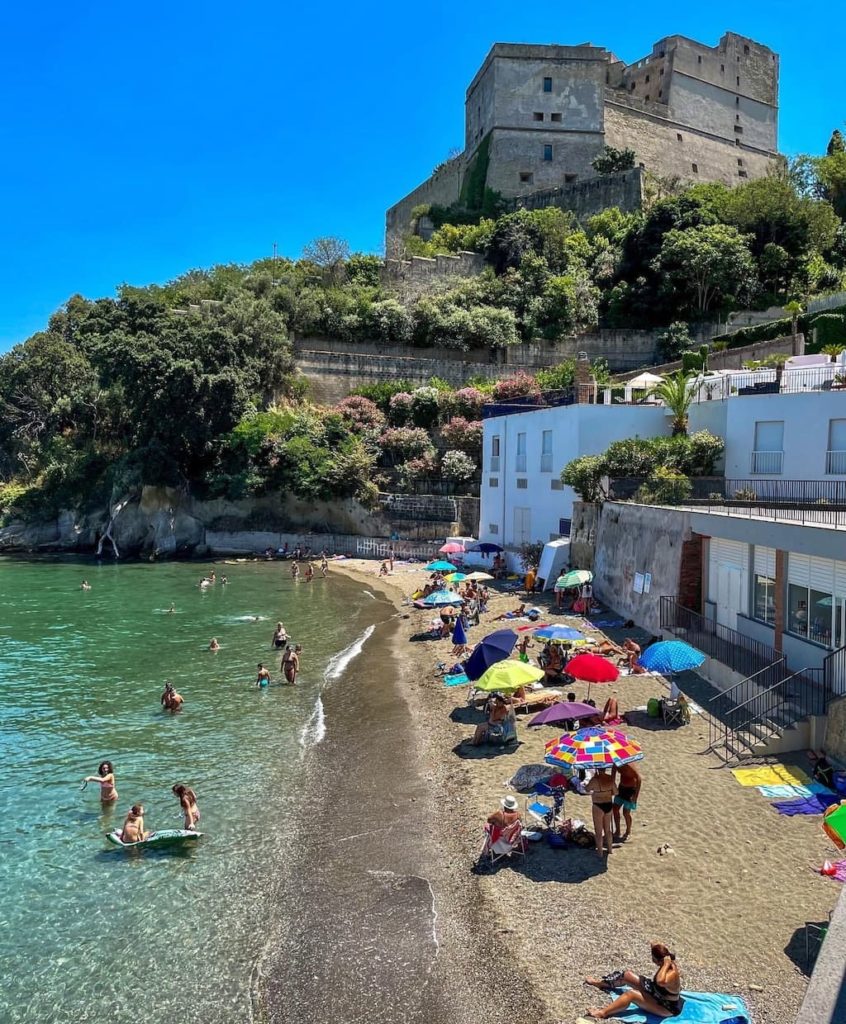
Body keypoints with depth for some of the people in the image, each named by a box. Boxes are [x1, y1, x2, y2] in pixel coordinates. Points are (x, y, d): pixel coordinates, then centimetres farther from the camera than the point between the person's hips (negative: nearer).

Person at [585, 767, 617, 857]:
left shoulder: (595, 779, -23)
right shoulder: (610, 778, -6)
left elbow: (587, 789, -7)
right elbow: (615, 792, 2)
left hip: (598, 806, -6)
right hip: (609, 805, 6)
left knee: (598, 831, 10)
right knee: (607, 829, 23)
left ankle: (600, 852, 20)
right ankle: (609, 849, 36)